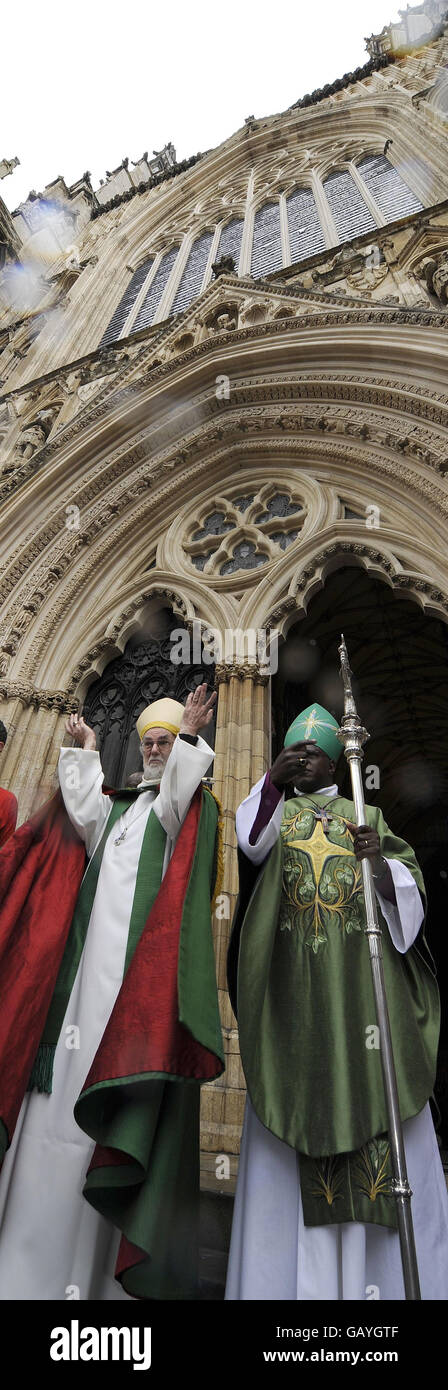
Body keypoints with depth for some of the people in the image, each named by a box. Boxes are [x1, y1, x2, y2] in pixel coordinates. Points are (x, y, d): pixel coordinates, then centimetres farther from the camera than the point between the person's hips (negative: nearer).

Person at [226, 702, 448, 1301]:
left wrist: (380, 861, -17)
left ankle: (390, 1276, 3)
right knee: (300, 1098, -4)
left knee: (371, 1096, -5)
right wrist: (271, 778, -22)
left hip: (361, 976, 0)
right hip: (294, 980, 0)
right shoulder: (277, 811, 16)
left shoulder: (367, 816, 16)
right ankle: (305, 1276, 4)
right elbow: (251, 840, -7)